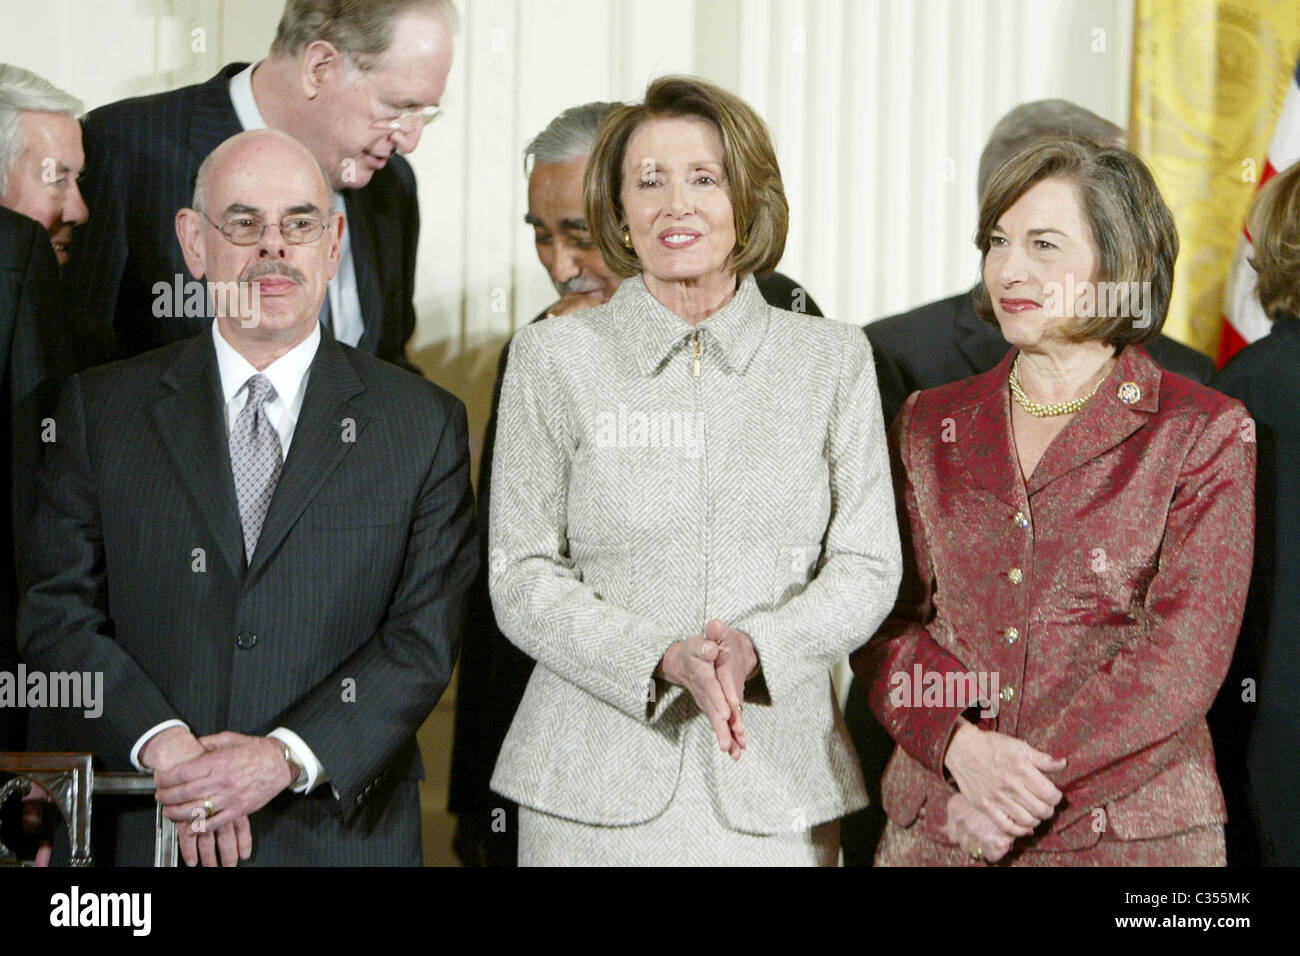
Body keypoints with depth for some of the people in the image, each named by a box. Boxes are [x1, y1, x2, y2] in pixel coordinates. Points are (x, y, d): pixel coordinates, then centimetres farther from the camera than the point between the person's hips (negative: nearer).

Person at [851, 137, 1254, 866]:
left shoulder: (1204, 433, -2)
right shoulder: (929, 424, 9)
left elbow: (1185, 656, -9)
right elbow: (884, 621, 4)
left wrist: (1030, 785, -16)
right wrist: (962, 749, -14)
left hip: (1130, 828, -2)